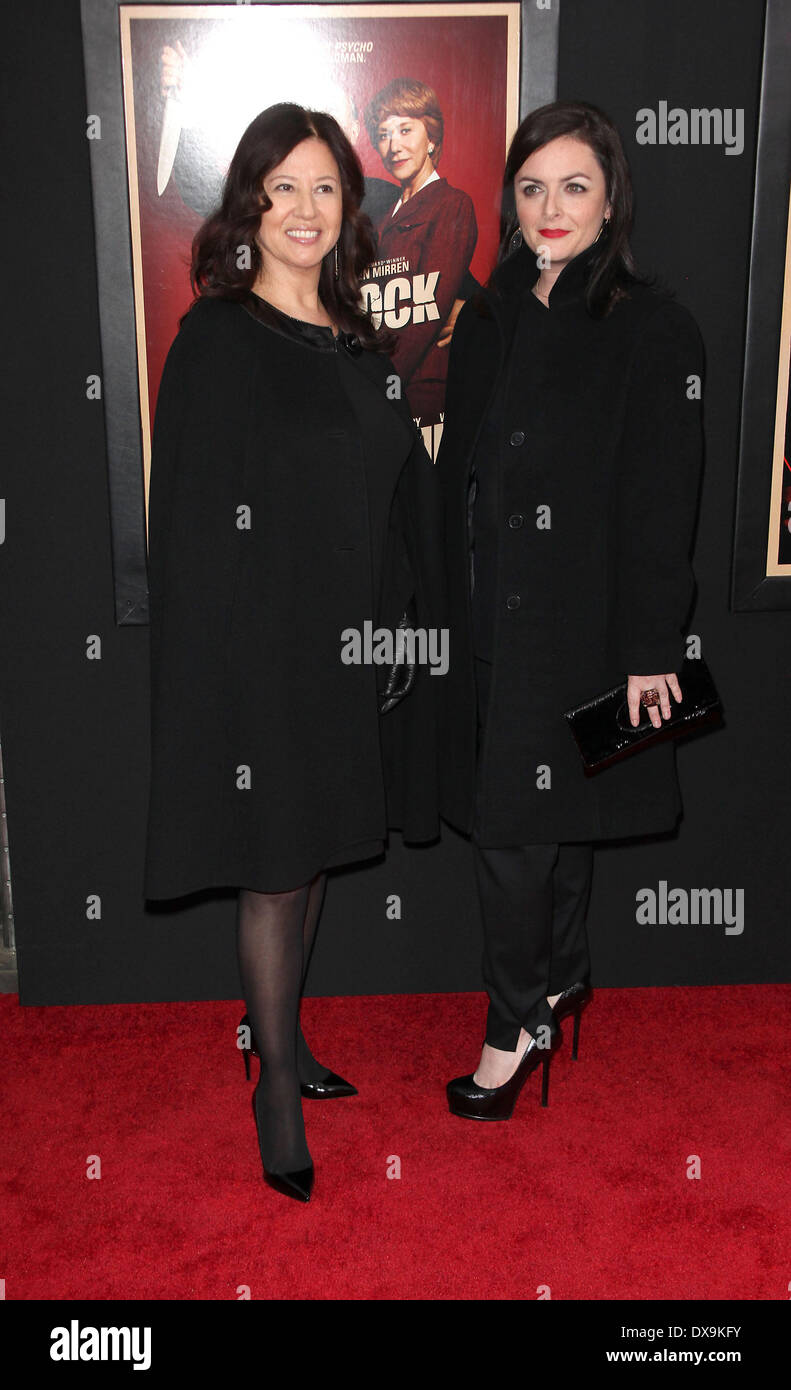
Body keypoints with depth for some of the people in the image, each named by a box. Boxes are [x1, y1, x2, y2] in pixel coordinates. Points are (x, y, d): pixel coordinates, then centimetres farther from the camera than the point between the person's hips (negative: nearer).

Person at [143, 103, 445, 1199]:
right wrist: (220, 655, -16)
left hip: (356, 645, 6)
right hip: (263, 644, -6)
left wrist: (406, 632, 8)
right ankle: (276, 1083, 20)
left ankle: (285, 1033, 35)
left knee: (314, 858, 16)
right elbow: (192, 517, -12)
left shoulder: (360, 340, 11)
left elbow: (400, 493, 14)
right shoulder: (216, 340, -8)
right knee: (275, 869, 3)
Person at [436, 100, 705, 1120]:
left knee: (514, 828, -2)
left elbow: (662, 504, -11)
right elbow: (457, 474, 11)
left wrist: (649, 651, -13)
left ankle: (518, 1027, 17)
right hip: (488, 620, 5)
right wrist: (453, 608, 9)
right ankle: (562, 981, 36)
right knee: (549, 817, 17)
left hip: (579, 625, -5)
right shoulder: (487, 321, 9)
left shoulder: (654, 330, -8)